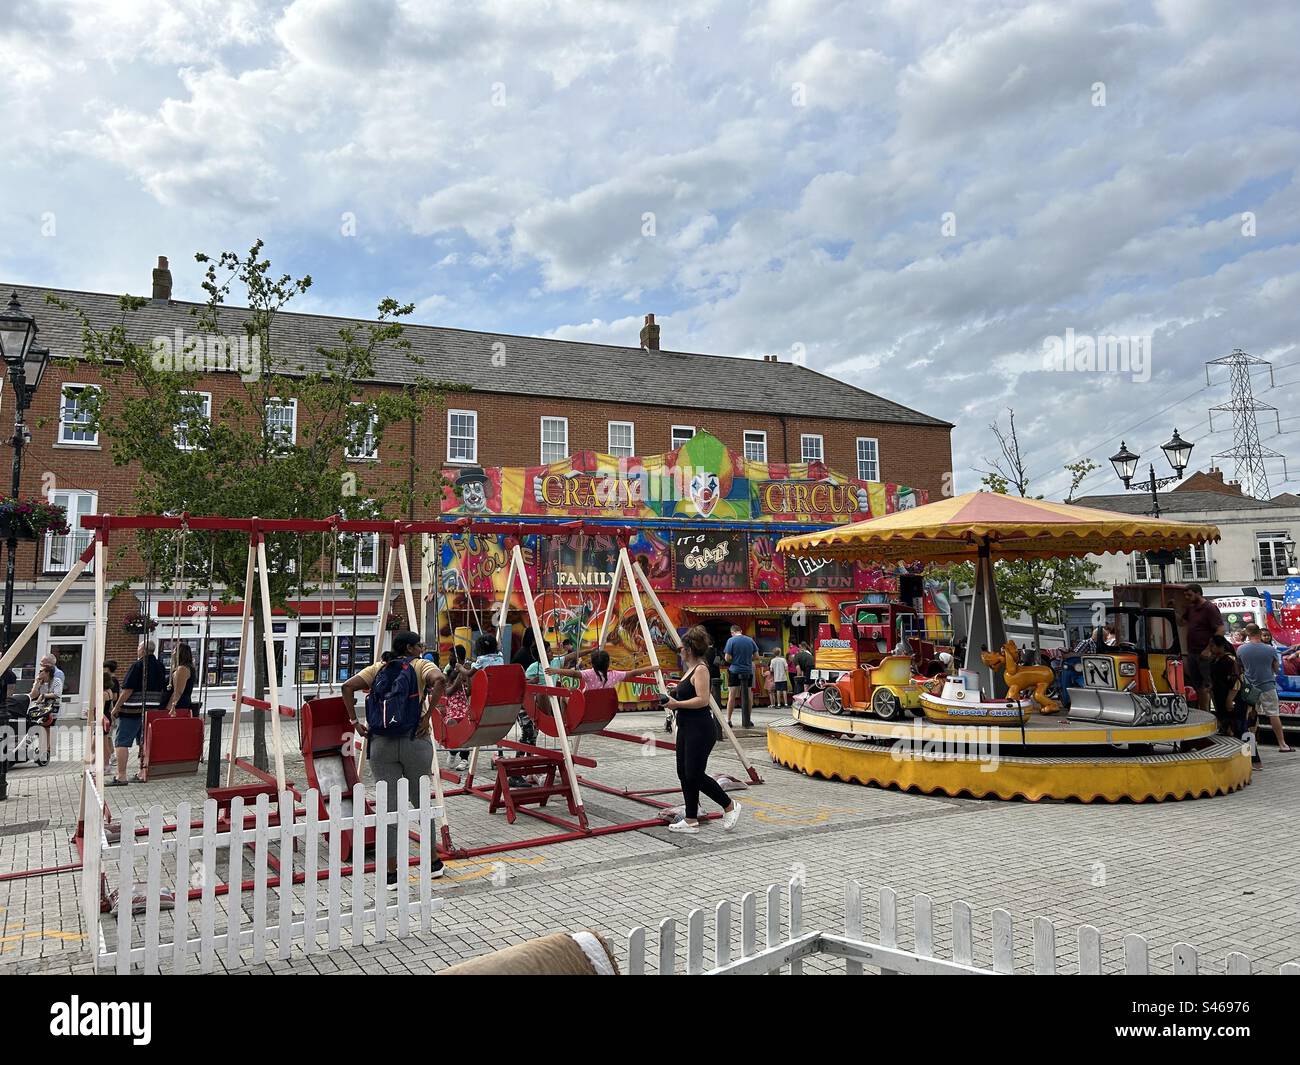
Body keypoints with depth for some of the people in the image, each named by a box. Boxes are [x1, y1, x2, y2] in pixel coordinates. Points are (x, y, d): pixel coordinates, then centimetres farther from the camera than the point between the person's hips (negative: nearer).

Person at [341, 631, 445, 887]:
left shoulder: (378, 668, 12)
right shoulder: (421, 666, 2)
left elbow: (348, 686, 0)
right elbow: (439, 680, -20)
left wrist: (354, 721, 2)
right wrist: (427, 715, -15)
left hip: (381, 743, 2)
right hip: (414, 740, -2)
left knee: (388, 806, 4)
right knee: (421, 801, 14)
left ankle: (391, 873, 7)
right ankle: (434, 862, 26)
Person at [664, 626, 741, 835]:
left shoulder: (701, 669, -15)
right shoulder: (690, 669, 14)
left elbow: (702, 700, -23)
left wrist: (677, 704, -20)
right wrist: (673, 701, 14)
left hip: (700, 731, -10)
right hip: (686, 729, 10)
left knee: (695, 775, -7)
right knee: (684, 774, 9)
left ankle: (730, 806, 10)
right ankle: (691, 821, 16)